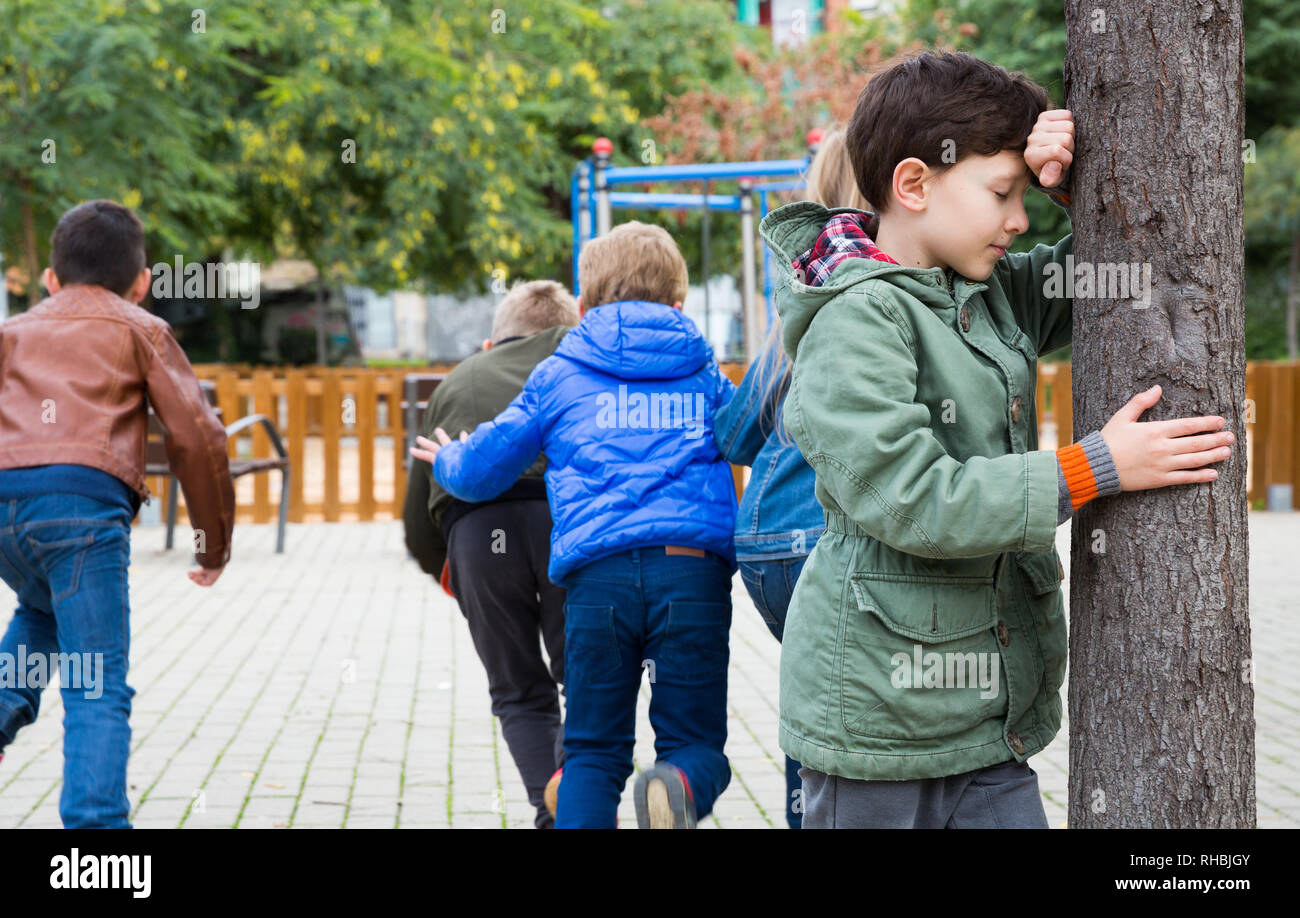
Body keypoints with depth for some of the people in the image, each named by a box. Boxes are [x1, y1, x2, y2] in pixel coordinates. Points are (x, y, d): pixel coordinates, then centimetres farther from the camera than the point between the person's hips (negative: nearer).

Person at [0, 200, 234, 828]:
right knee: (97, 690, -3)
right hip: (83, 500, -4)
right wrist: (215, 542, 18)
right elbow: (196, 438, 10)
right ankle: (95, 822, -15)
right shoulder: (139, 330, 18)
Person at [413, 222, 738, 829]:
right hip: (695, 570, 0)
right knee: (696, 743, 5)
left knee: (594, 751, 10)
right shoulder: (704, 374, 19)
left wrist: (447, 461, 43)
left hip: (599, 573, 0)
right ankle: (679, 785, -29)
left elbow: (481, 469, 20)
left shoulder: (560, 375, 16)